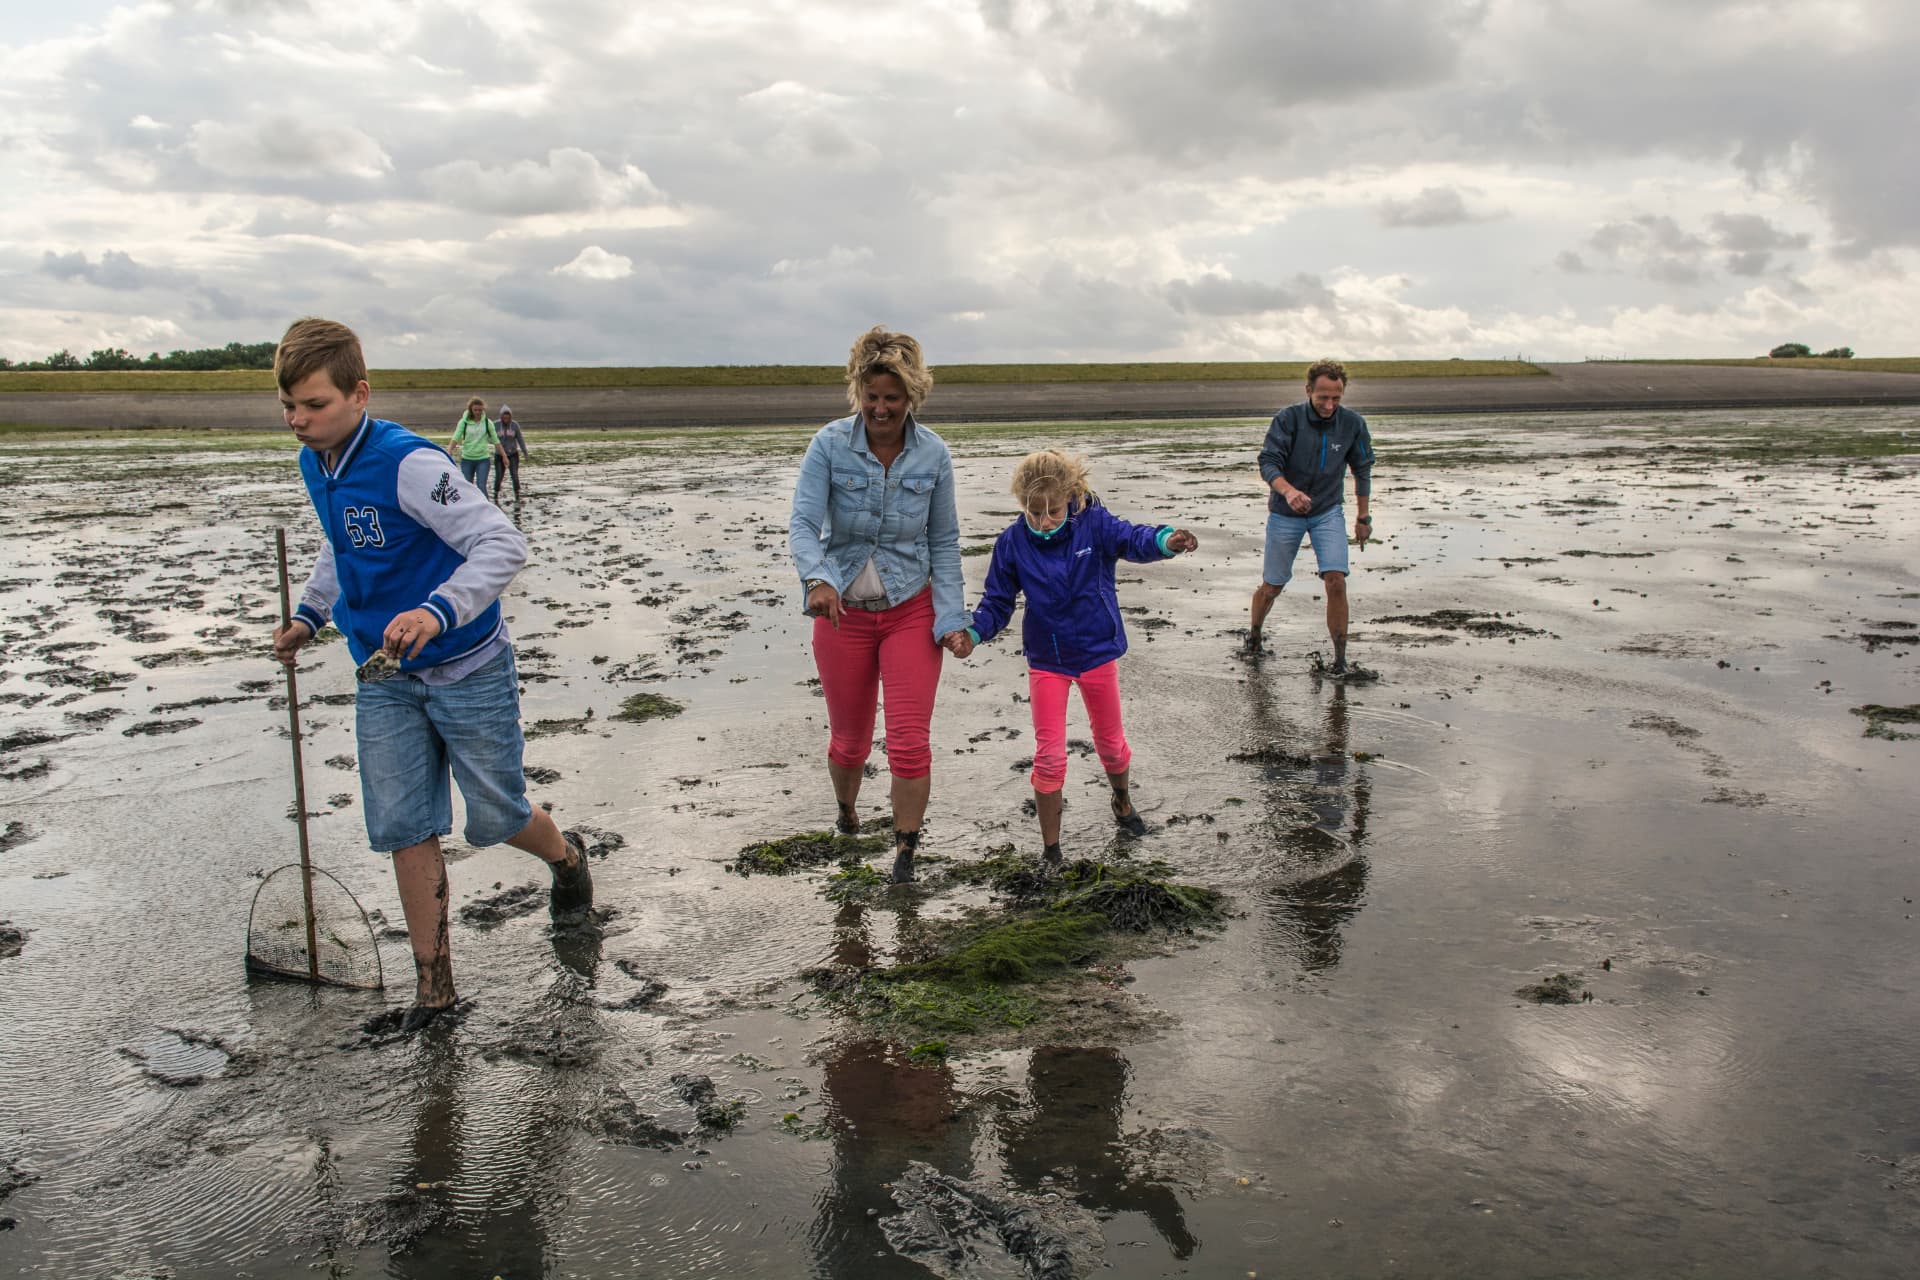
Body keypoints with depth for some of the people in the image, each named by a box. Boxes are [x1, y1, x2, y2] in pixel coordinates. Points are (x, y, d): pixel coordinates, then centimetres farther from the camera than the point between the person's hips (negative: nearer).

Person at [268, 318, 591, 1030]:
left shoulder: (408, 464, -23)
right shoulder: (315, 466, 4)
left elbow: (503, 544, -29)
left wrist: (438, 610, -41)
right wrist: (308, 615, 14)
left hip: (466, 671, -6)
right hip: (384, 678, 6)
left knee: (496, 819, 7)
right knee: (403, 829, 3)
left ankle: (567, 858, 42)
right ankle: (433, 982, 15)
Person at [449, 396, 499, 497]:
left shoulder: (487, 422, 0)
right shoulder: (464, 422, -3)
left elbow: (495, 441, 7)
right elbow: (456, 438, -9)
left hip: (483, 459, -1)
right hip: (467, 459, 1)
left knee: (481, 486, -13)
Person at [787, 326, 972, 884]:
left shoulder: (932, 453, -6)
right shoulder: (830, 445, -11)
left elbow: (944, 541, 0)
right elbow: (803, 524, -19)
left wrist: (951, 617, -6)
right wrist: (817, 578, -39)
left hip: (912, 612, 0)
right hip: (844, 613, 0)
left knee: (910, 743, -7)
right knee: (850, 741, 13)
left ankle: (905, 853, 11)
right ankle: (847, 815, 45)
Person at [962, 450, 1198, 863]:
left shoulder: (1094, 522, -14)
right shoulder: (1012, 542, -11)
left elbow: (1131, 539, -30)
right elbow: (997, 602, -4)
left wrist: (1166, 540, -53)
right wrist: (974, 632, -23)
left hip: (1097, 653, 0)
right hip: (1046, 660, 0)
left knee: (1110, 741, 19)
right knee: (1049, 755, 0)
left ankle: (1122, 802, 50)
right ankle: (1050, 848, 13)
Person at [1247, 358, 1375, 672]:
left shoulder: (1353, 424, -7)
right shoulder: (1288, 419, -16)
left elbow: (1362, 471, 6)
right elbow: (1268, 463, -23)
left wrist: (1363, 518, 11)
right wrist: (1288, 491, -44)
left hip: (1328, 512, 1)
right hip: (1284, 514, -1)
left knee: (1336, 581, -16)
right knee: (1271, 587, 8)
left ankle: (1340, 657, -5)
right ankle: (1254, 634, 38)